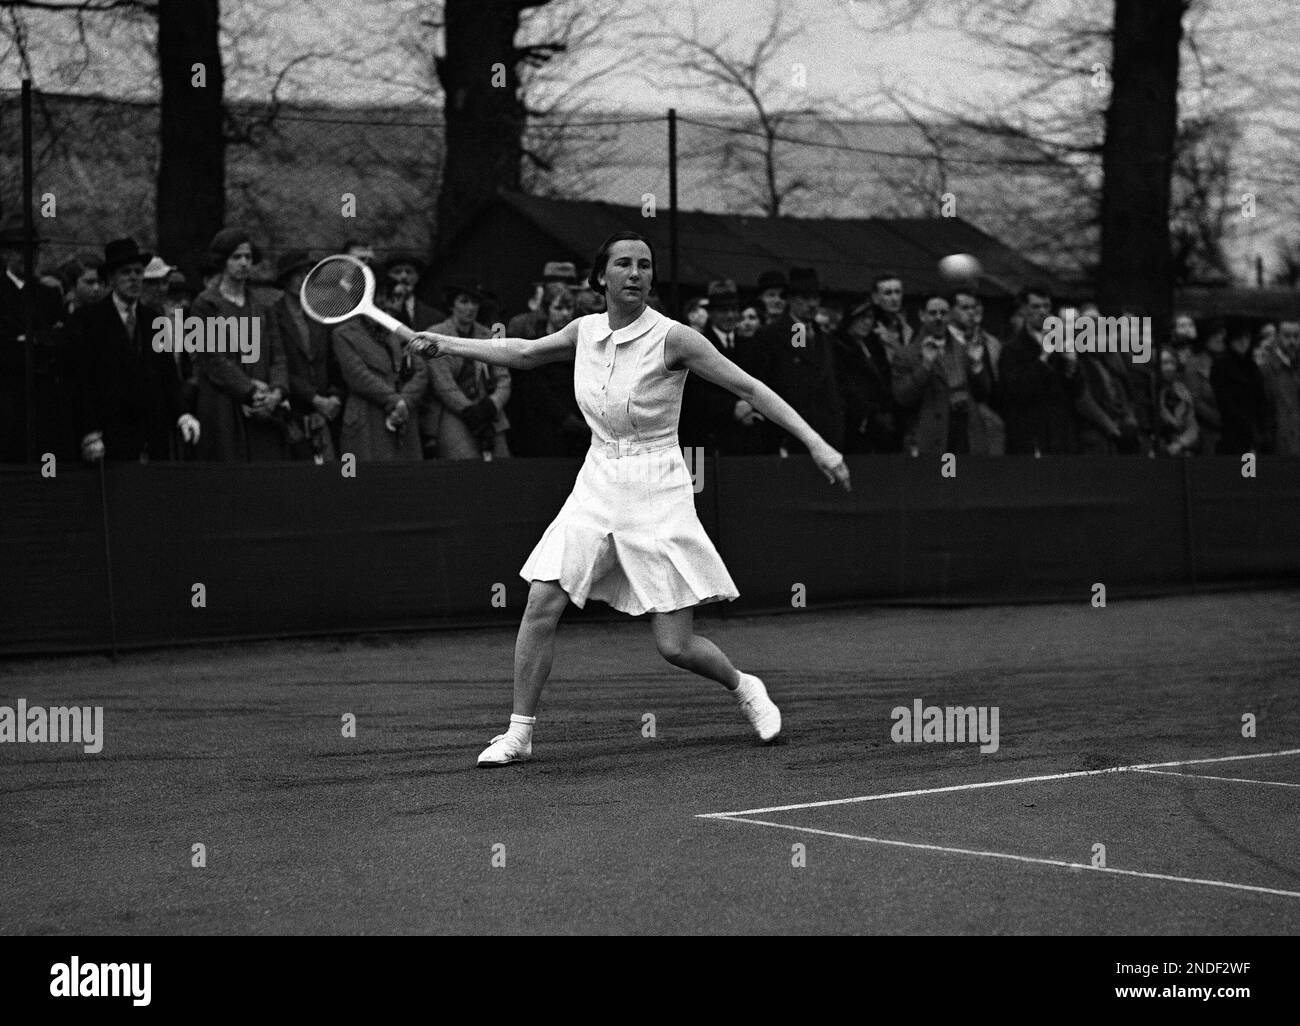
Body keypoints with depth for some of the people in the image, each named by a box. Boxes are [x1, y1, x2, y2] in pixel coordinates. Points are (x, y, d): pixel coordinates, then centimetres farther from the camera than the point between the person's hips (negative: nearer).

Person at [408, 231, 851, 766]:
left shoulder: (672, 338, -12)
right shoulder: (585, 331, 3)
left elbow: (751, 389, -11)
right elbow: (523, 352, 22)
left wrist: (815, 443, -18)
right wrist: (446, 344, 23)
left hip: (656, 493, -5)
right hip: (597, 484, 5)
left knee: (676, 646, -6)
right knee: (541, 606, -9)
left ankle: (744, 687, 24)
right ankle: (519, 732, 2)